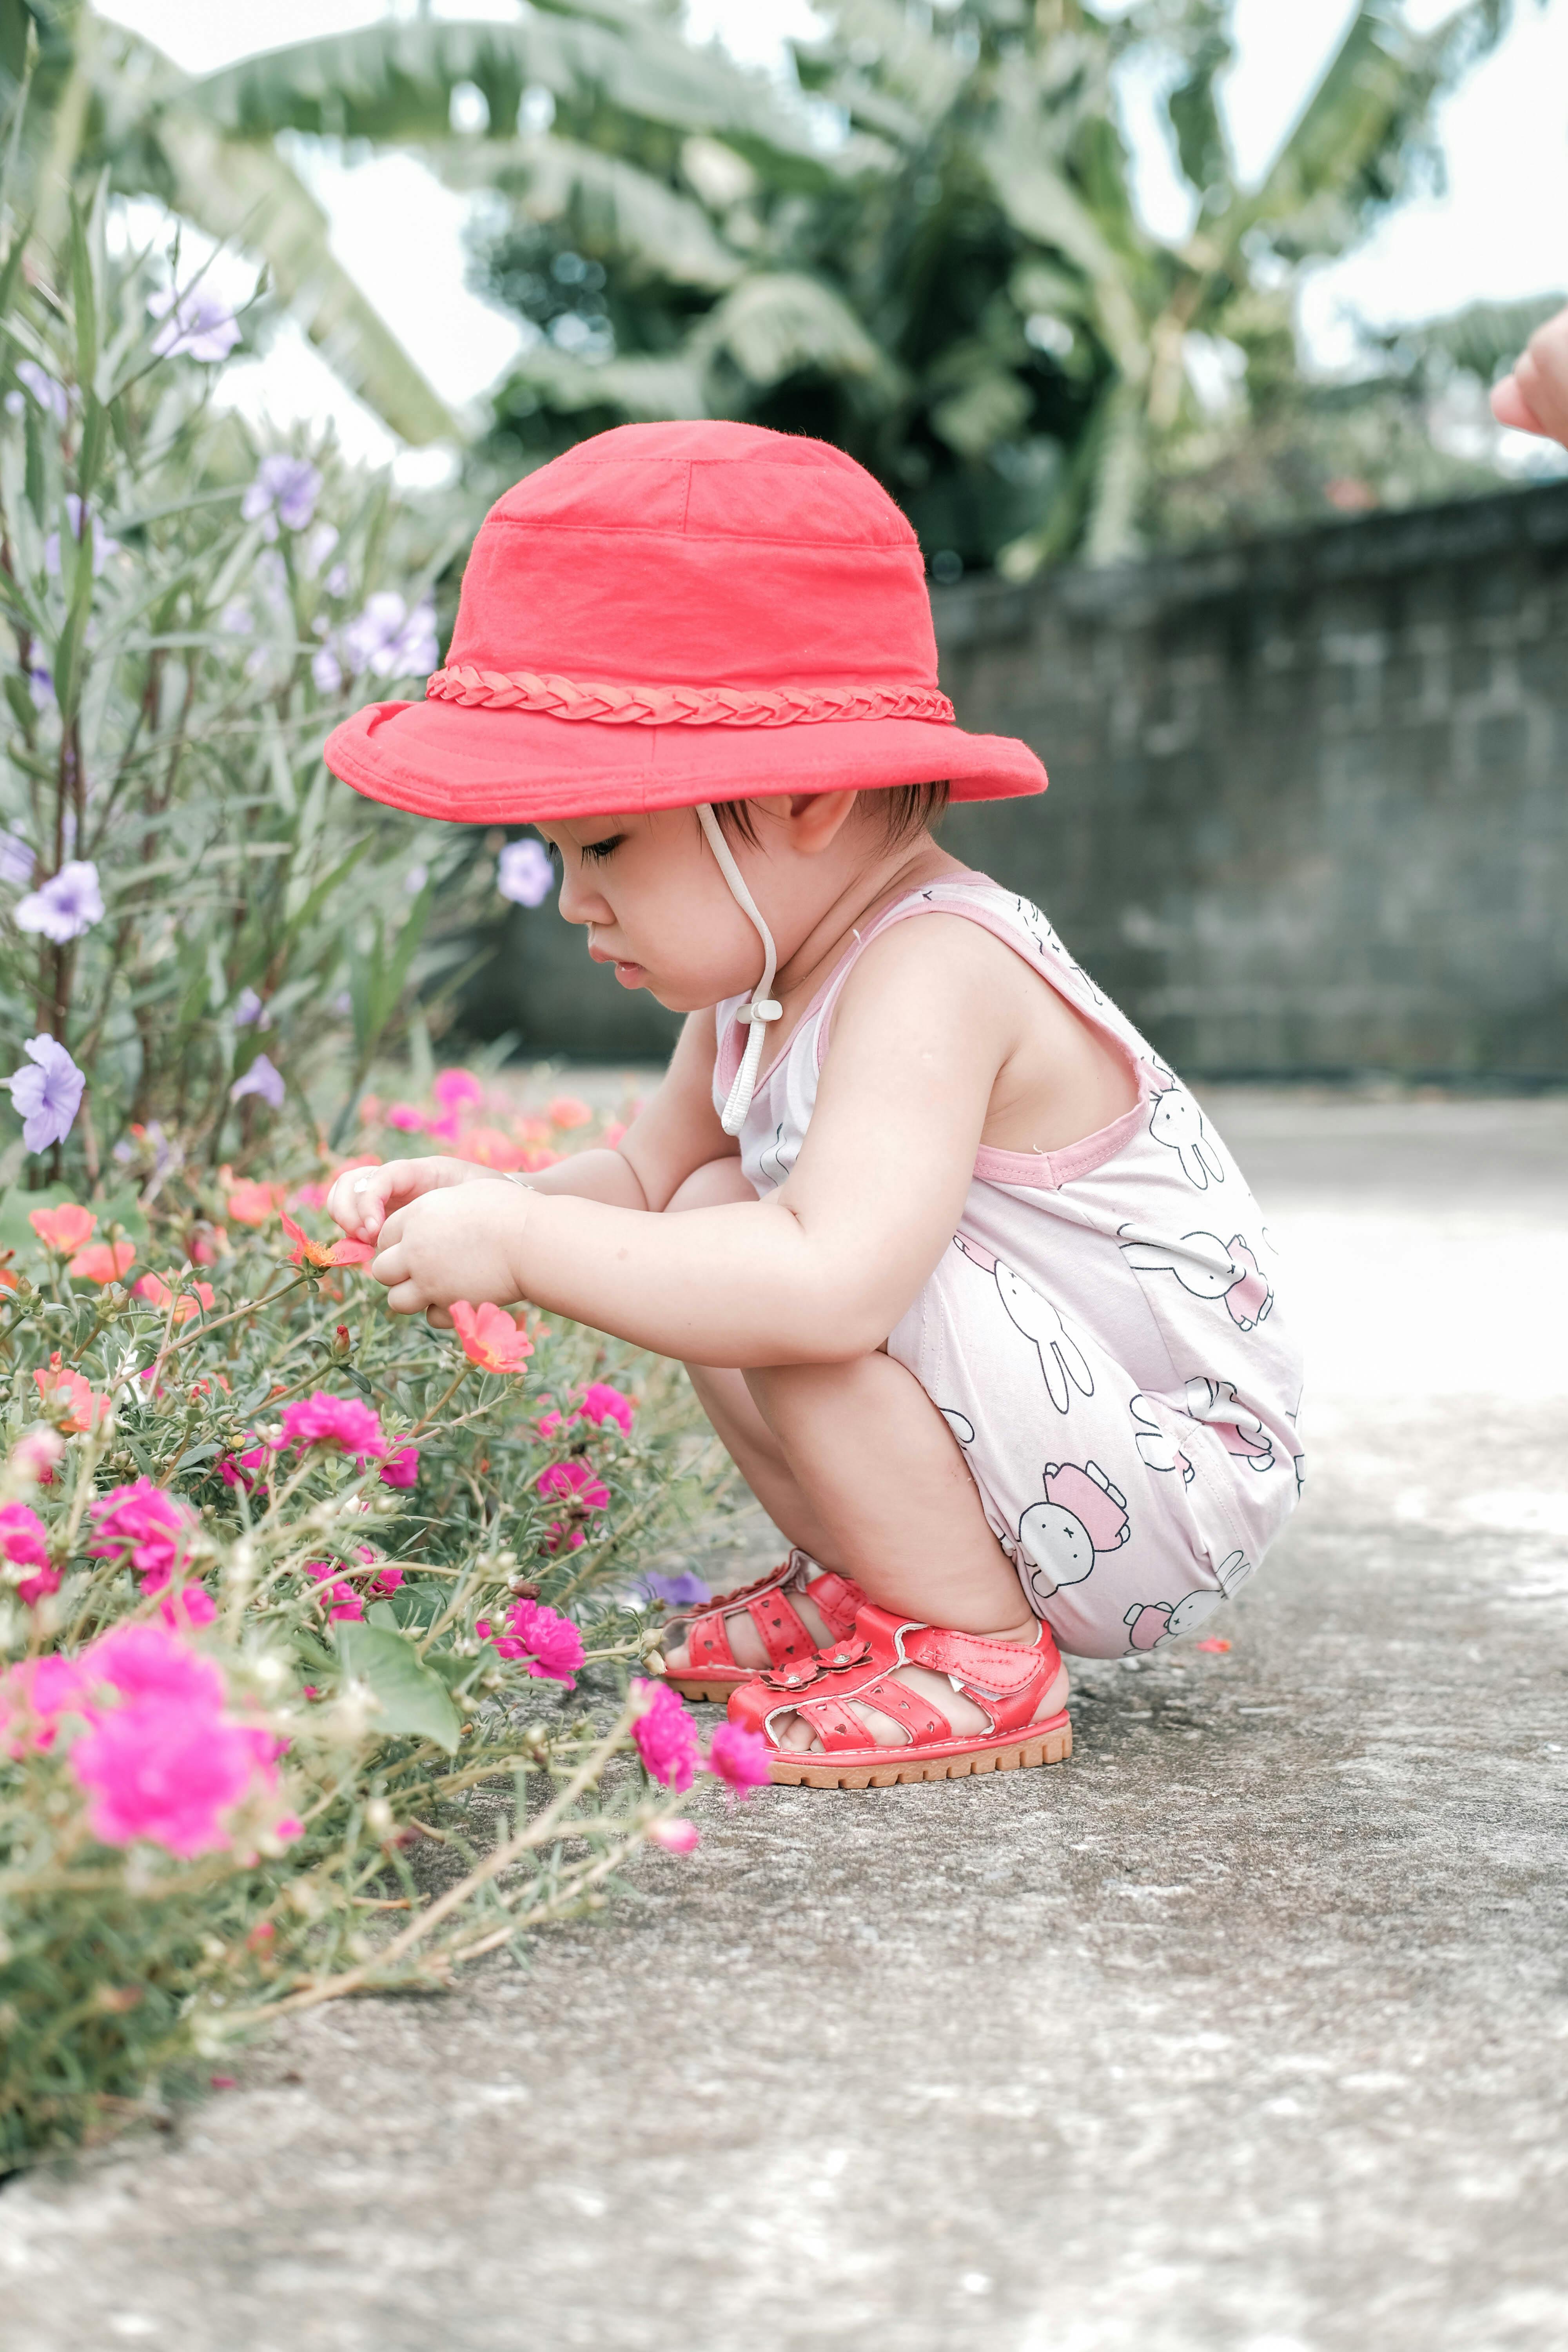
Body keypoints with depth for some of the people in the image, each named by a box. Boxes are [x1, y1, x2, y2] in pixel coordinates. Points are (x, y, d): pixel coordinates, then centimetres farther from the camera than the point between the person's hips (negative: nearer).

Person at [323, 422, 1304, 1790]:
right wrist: (471, 1204, -6)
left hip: (1174, 1501, -10)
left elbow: (829, 1283, -41)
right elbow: (649, 1174, 14)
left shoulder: (928, 975, -27)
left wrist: (522, 1245, -31)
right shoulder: (769, 970, 4)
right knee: (711, 1228, 4)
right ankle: (880, 1587, 12)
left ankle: (978, 1659, -13)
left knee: (736, 1253, -25)